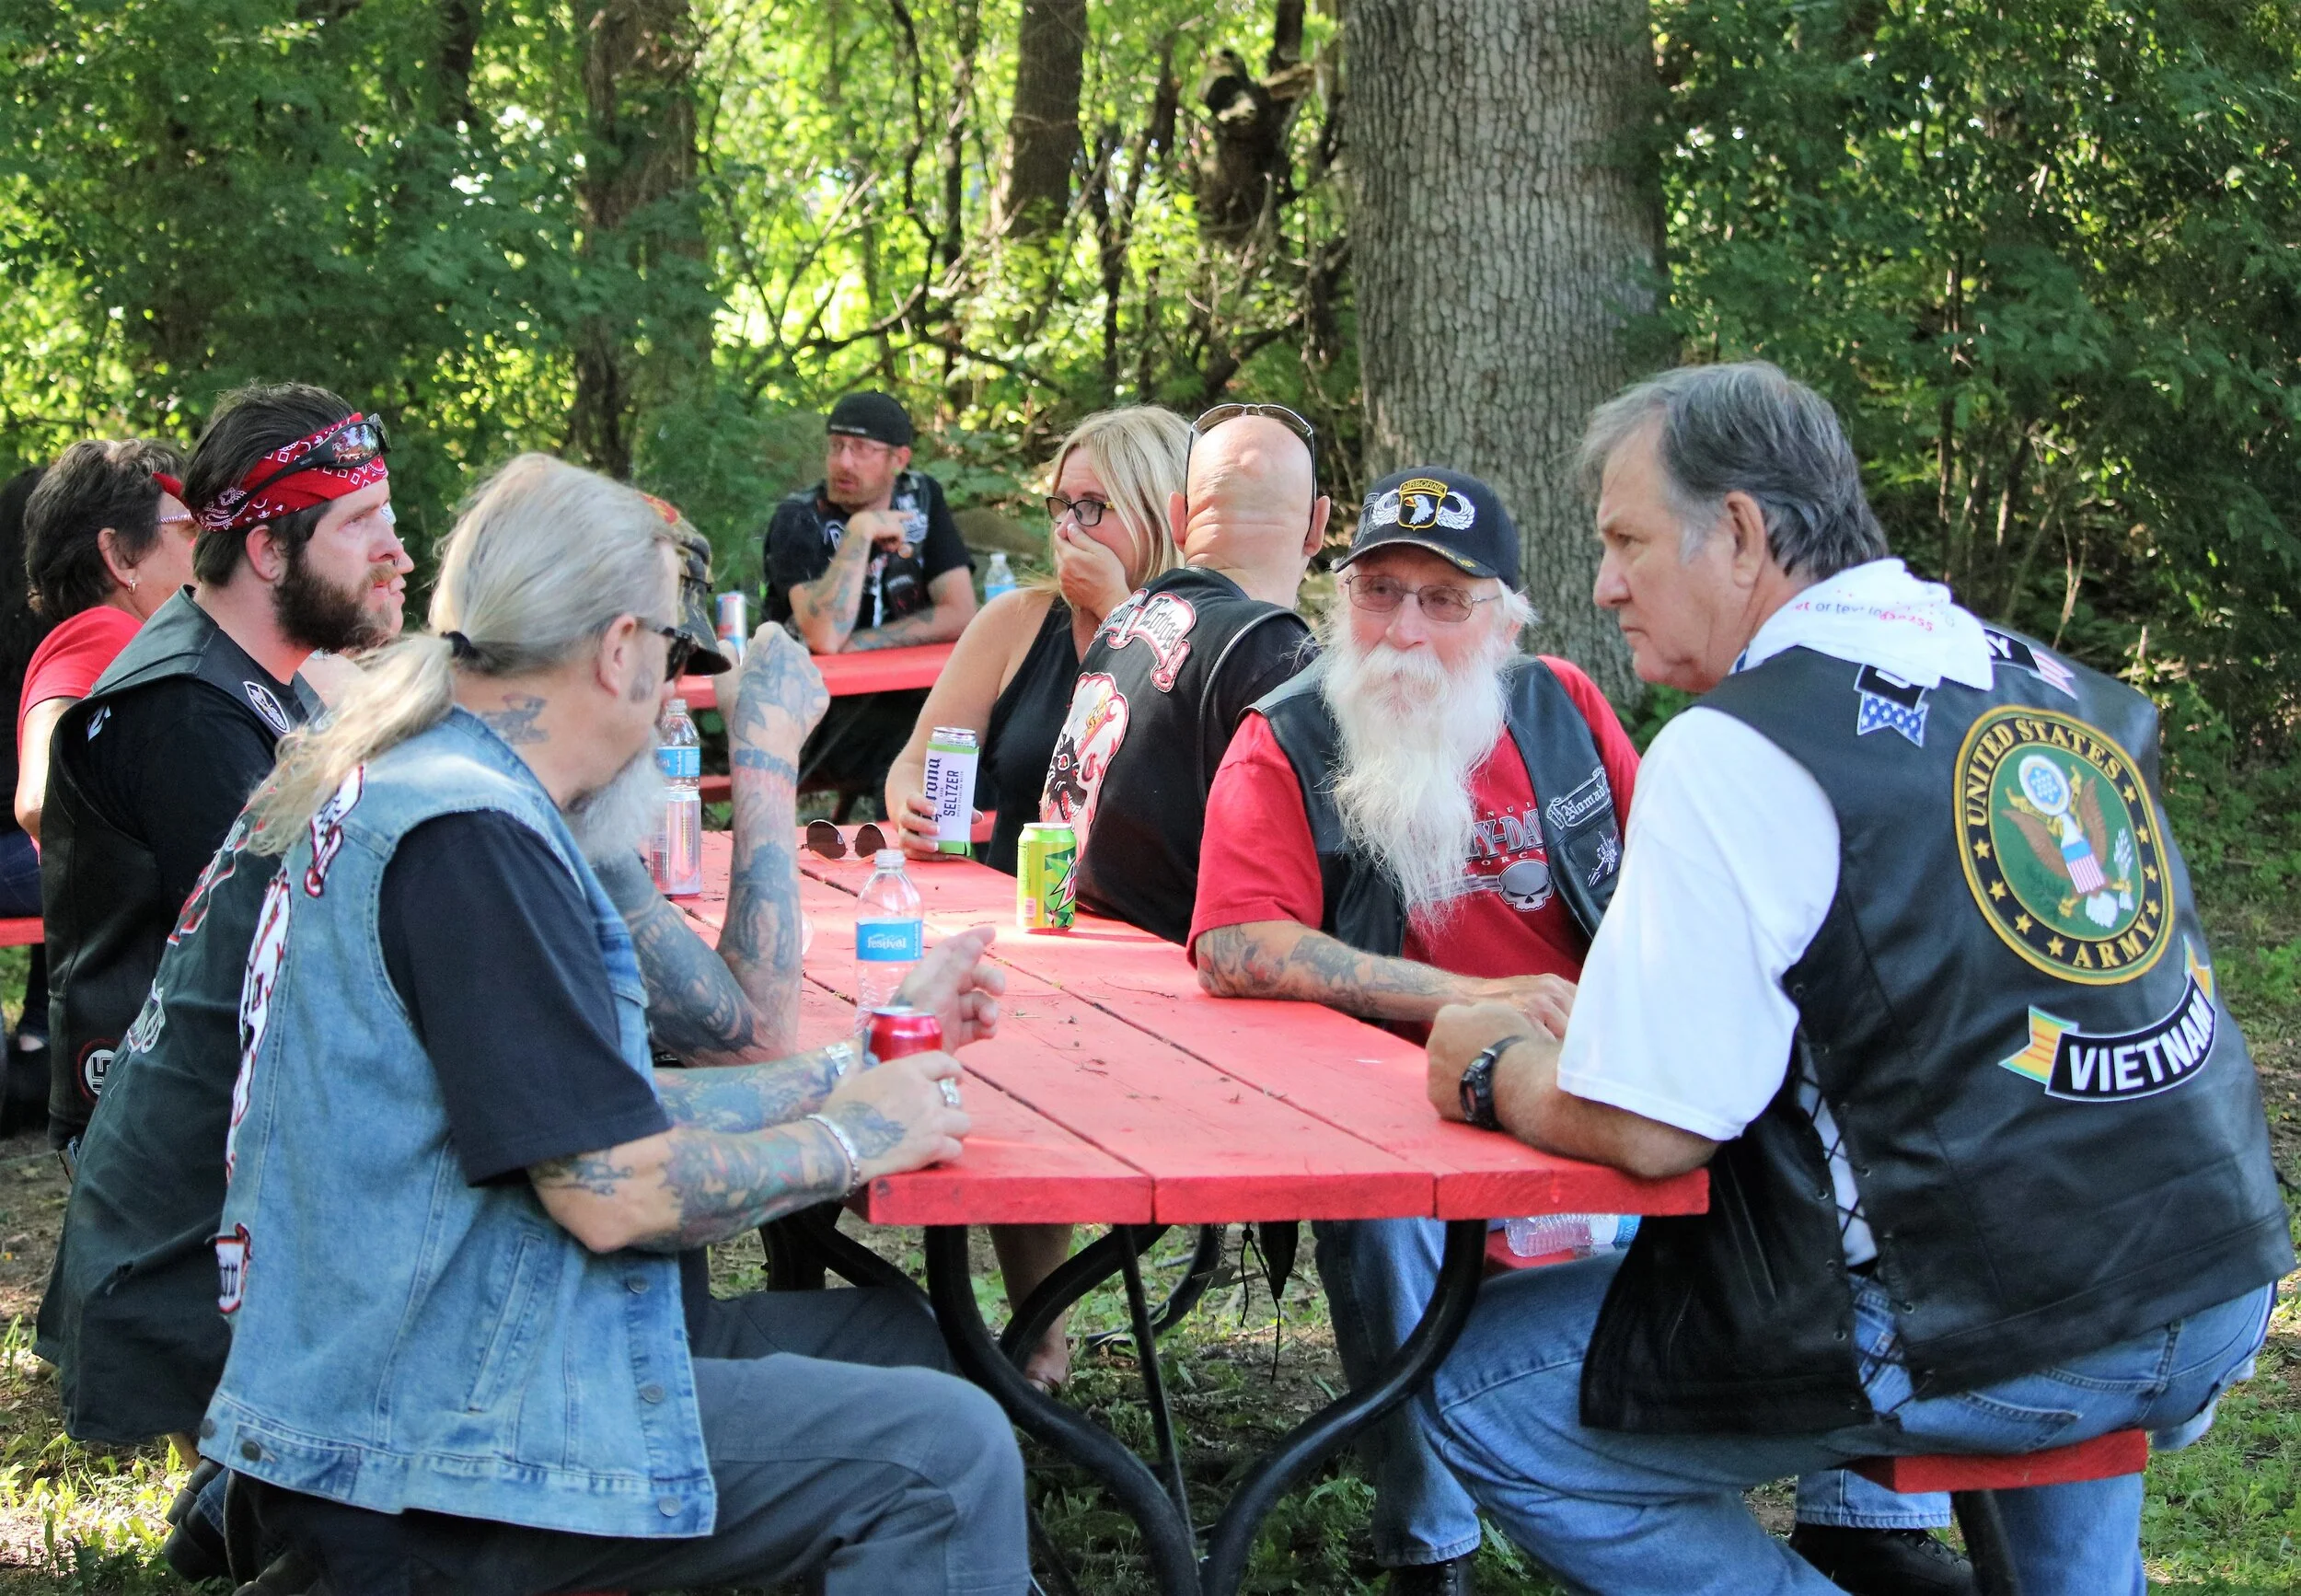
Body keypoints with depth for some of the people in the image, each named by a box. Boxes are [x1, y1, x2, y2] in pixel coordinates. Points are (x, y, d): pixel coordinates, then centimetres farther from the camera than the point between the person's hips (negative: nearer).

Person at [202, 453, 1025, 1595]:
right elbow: (613, 1189, -22)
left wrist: (851, 1071, 17)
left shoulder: (413, 791, 13)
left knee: (886, 1335, 16)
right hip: (423, 1450, -11)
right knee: (942, 1453, -13)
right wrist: (854, 1137, -7)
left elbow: (604, 1107, 14)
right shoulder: (470, 836, -20)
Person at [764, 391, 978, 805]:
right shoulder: (799, 519, -9)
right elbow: (825, 637, -24)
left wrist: (854, 645, -13)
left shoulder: (922, 498, 5)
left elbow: (959, 615, -5)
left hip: (907, 700, 5)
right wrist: (861, 533, -22)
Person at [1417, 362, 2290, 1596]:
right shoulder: (2059, 688, 10)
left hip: (1986, 1348, -7)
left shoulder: (1737, 752, -13)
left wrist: (1490, 1071, 5)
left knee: (1484, 1399, 5)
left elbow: (1646, 1130, -15)